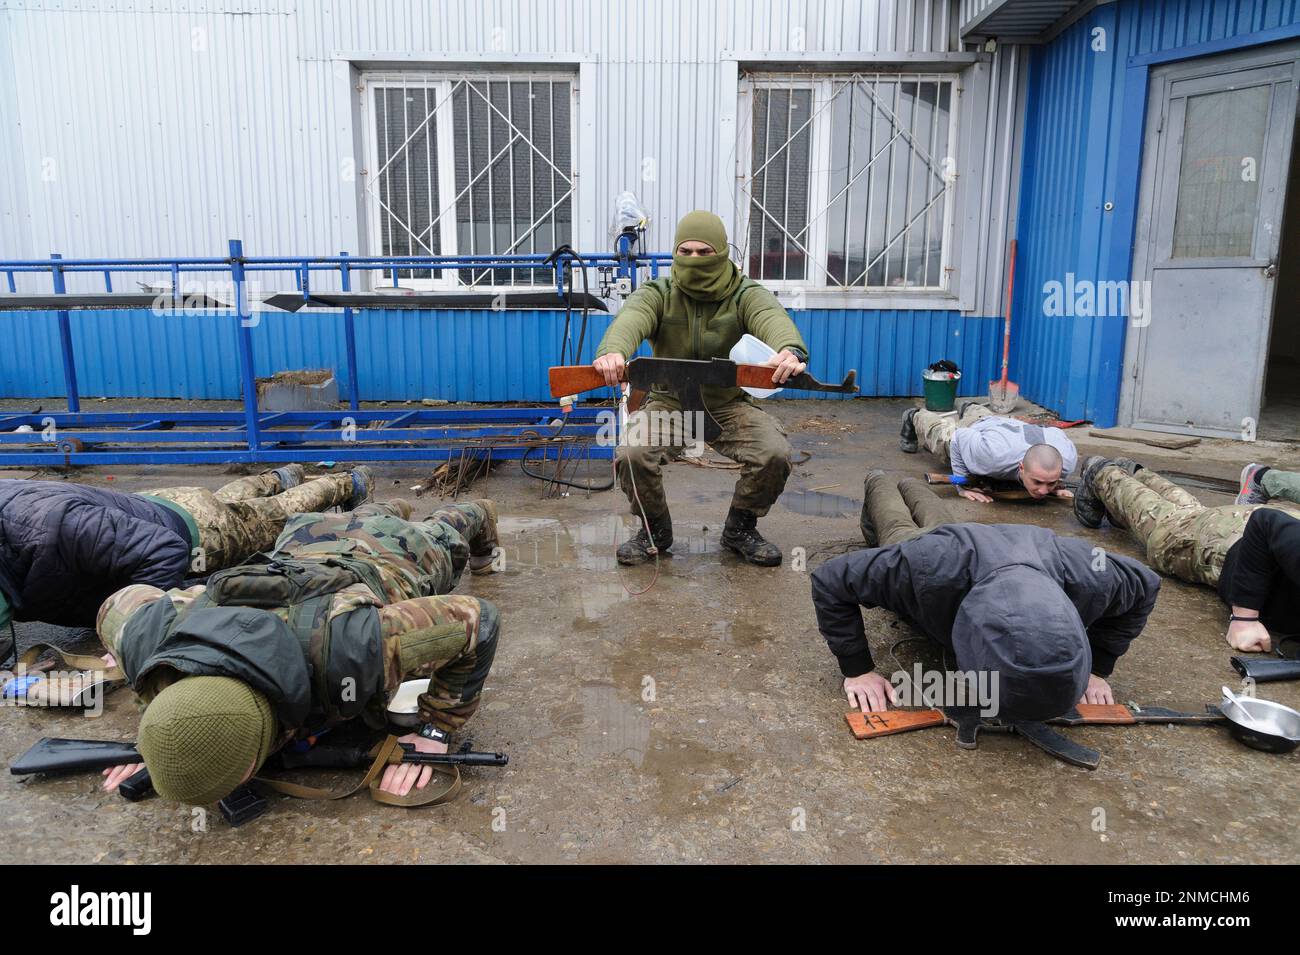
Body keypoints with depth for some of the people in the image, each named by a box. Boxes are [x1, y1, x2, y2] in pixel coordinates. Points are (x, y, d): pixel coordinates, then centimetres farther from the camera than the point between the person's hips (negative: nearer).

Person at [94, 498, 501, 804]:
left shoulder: (350, 648, -53)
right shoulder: (149, 637, -39)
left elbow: (476, 620, -40)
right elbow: (123, 603, -13)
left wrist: (434, 730, -37)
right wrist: (159, 720, -18)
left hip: (397, 553, -2)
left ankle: (473, 517, 65)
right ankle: (392, 512, 64)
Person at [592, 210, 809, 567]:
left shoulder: (745, 295, -7)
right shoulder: (658, 295, -6)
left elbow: (773, 318, -31)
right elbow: (630, 319, -30)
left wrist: (792, 350, -58)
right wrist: (611, 351, -57)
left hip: (729, 405, 0)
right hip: (668, 402, 0)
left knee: (775, 454, -25)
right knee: (630, 454, -28)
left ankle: (740, 528, 4)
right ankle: (655, 529, 2)